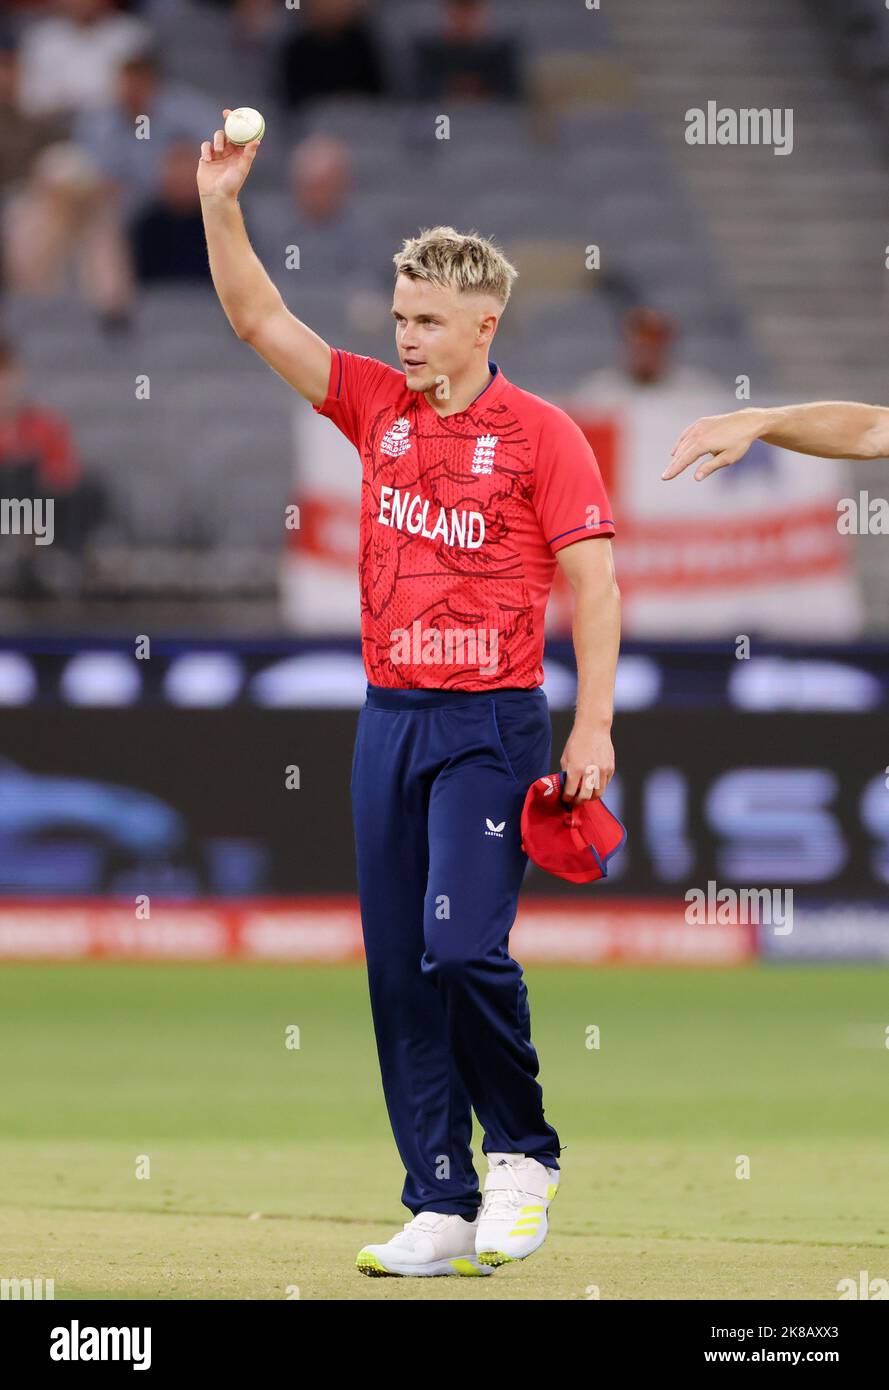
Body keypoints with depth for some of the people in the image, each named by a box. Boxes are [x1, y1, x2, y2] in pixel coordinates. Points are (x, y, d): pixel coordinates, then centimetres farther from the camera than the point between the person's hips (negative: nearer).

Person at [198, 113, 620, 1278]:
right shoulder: (378, 406, 9)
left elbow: (594, 586, -7)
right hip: (389, 717, 6)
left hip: (491, 722, -5)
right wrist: (221, 206, -6)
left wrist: (592, 730, -13)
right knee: (400, 971, 3)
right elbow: (260, 320, 6)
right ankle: (442, 1211, 6)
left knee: (463, 946, -17)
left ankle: (523, 1152, 5)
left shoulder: (541, 435, -5)